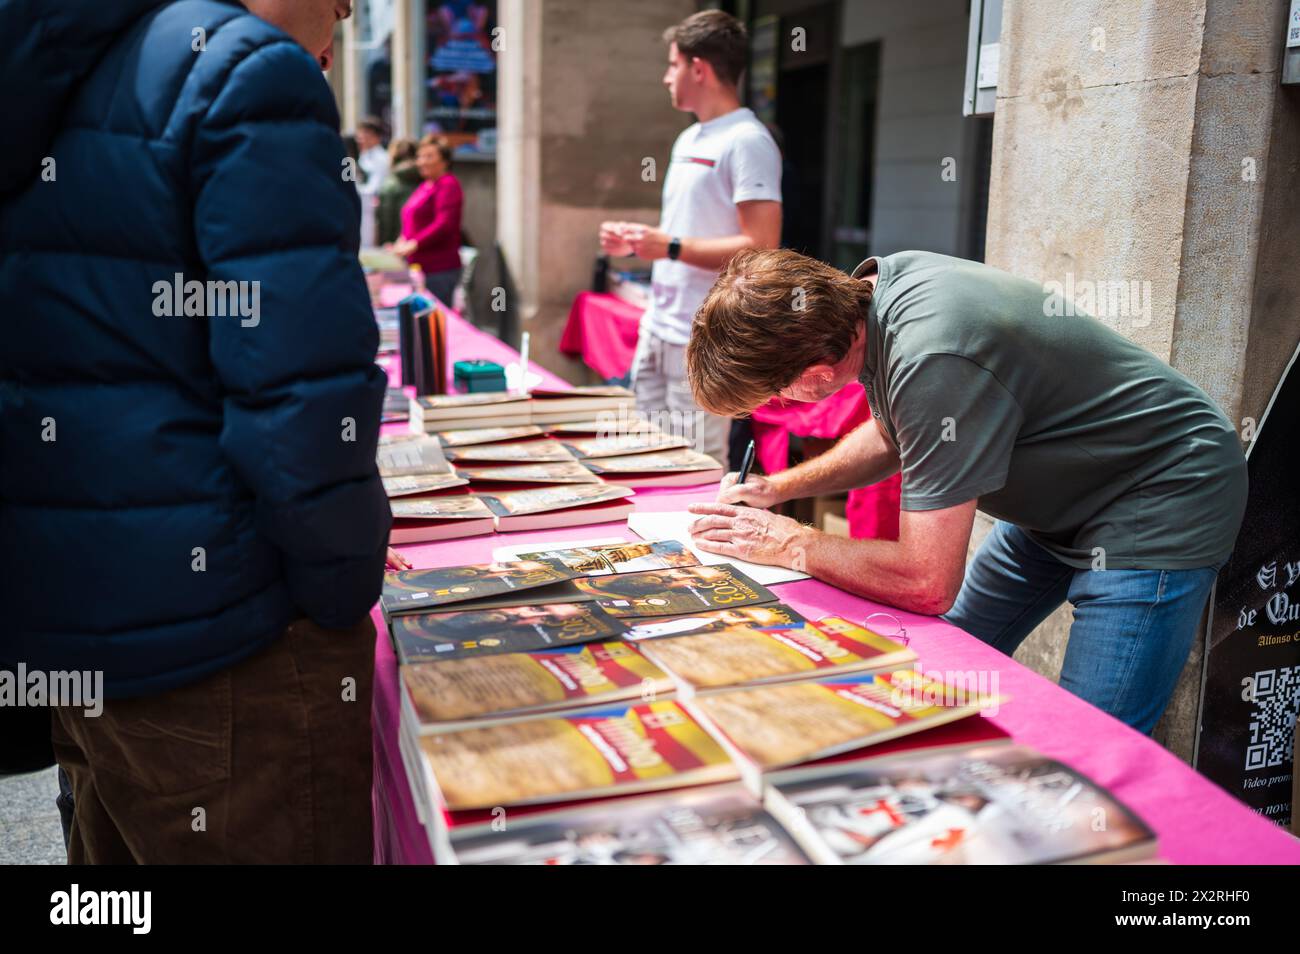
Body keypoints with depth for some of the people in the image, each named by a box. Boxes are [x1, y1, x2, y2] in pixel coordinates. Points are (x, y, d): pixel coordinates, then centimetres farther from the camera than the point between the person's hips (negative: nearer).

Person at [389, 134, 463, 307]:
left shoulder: (449, 184, -7)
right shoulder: (424, 186, 21)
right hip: (420, 267, 9)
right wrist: (401, 242, 6)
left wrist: (413, 244, -23)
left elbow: (444, 224, -18)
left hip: (439, 270, -9)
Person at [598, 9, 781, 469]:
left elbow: (761, 248, -19)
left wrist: (671, 248, -19)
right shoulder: (688, 140, 17)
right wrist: (634, 243, 8)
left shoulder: (747, 142, -12)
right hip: (658, 328, 9)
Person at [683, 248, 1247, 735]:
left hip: (1161, 499, -9)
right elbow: (892, 436, 11)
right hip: (1059, 494, 9)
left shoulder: (935, 365, -36)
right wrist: (780, 487, 0)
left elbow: (928, 584, -32)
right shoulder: (878, 284, -9)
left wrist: (791, 545, -19)